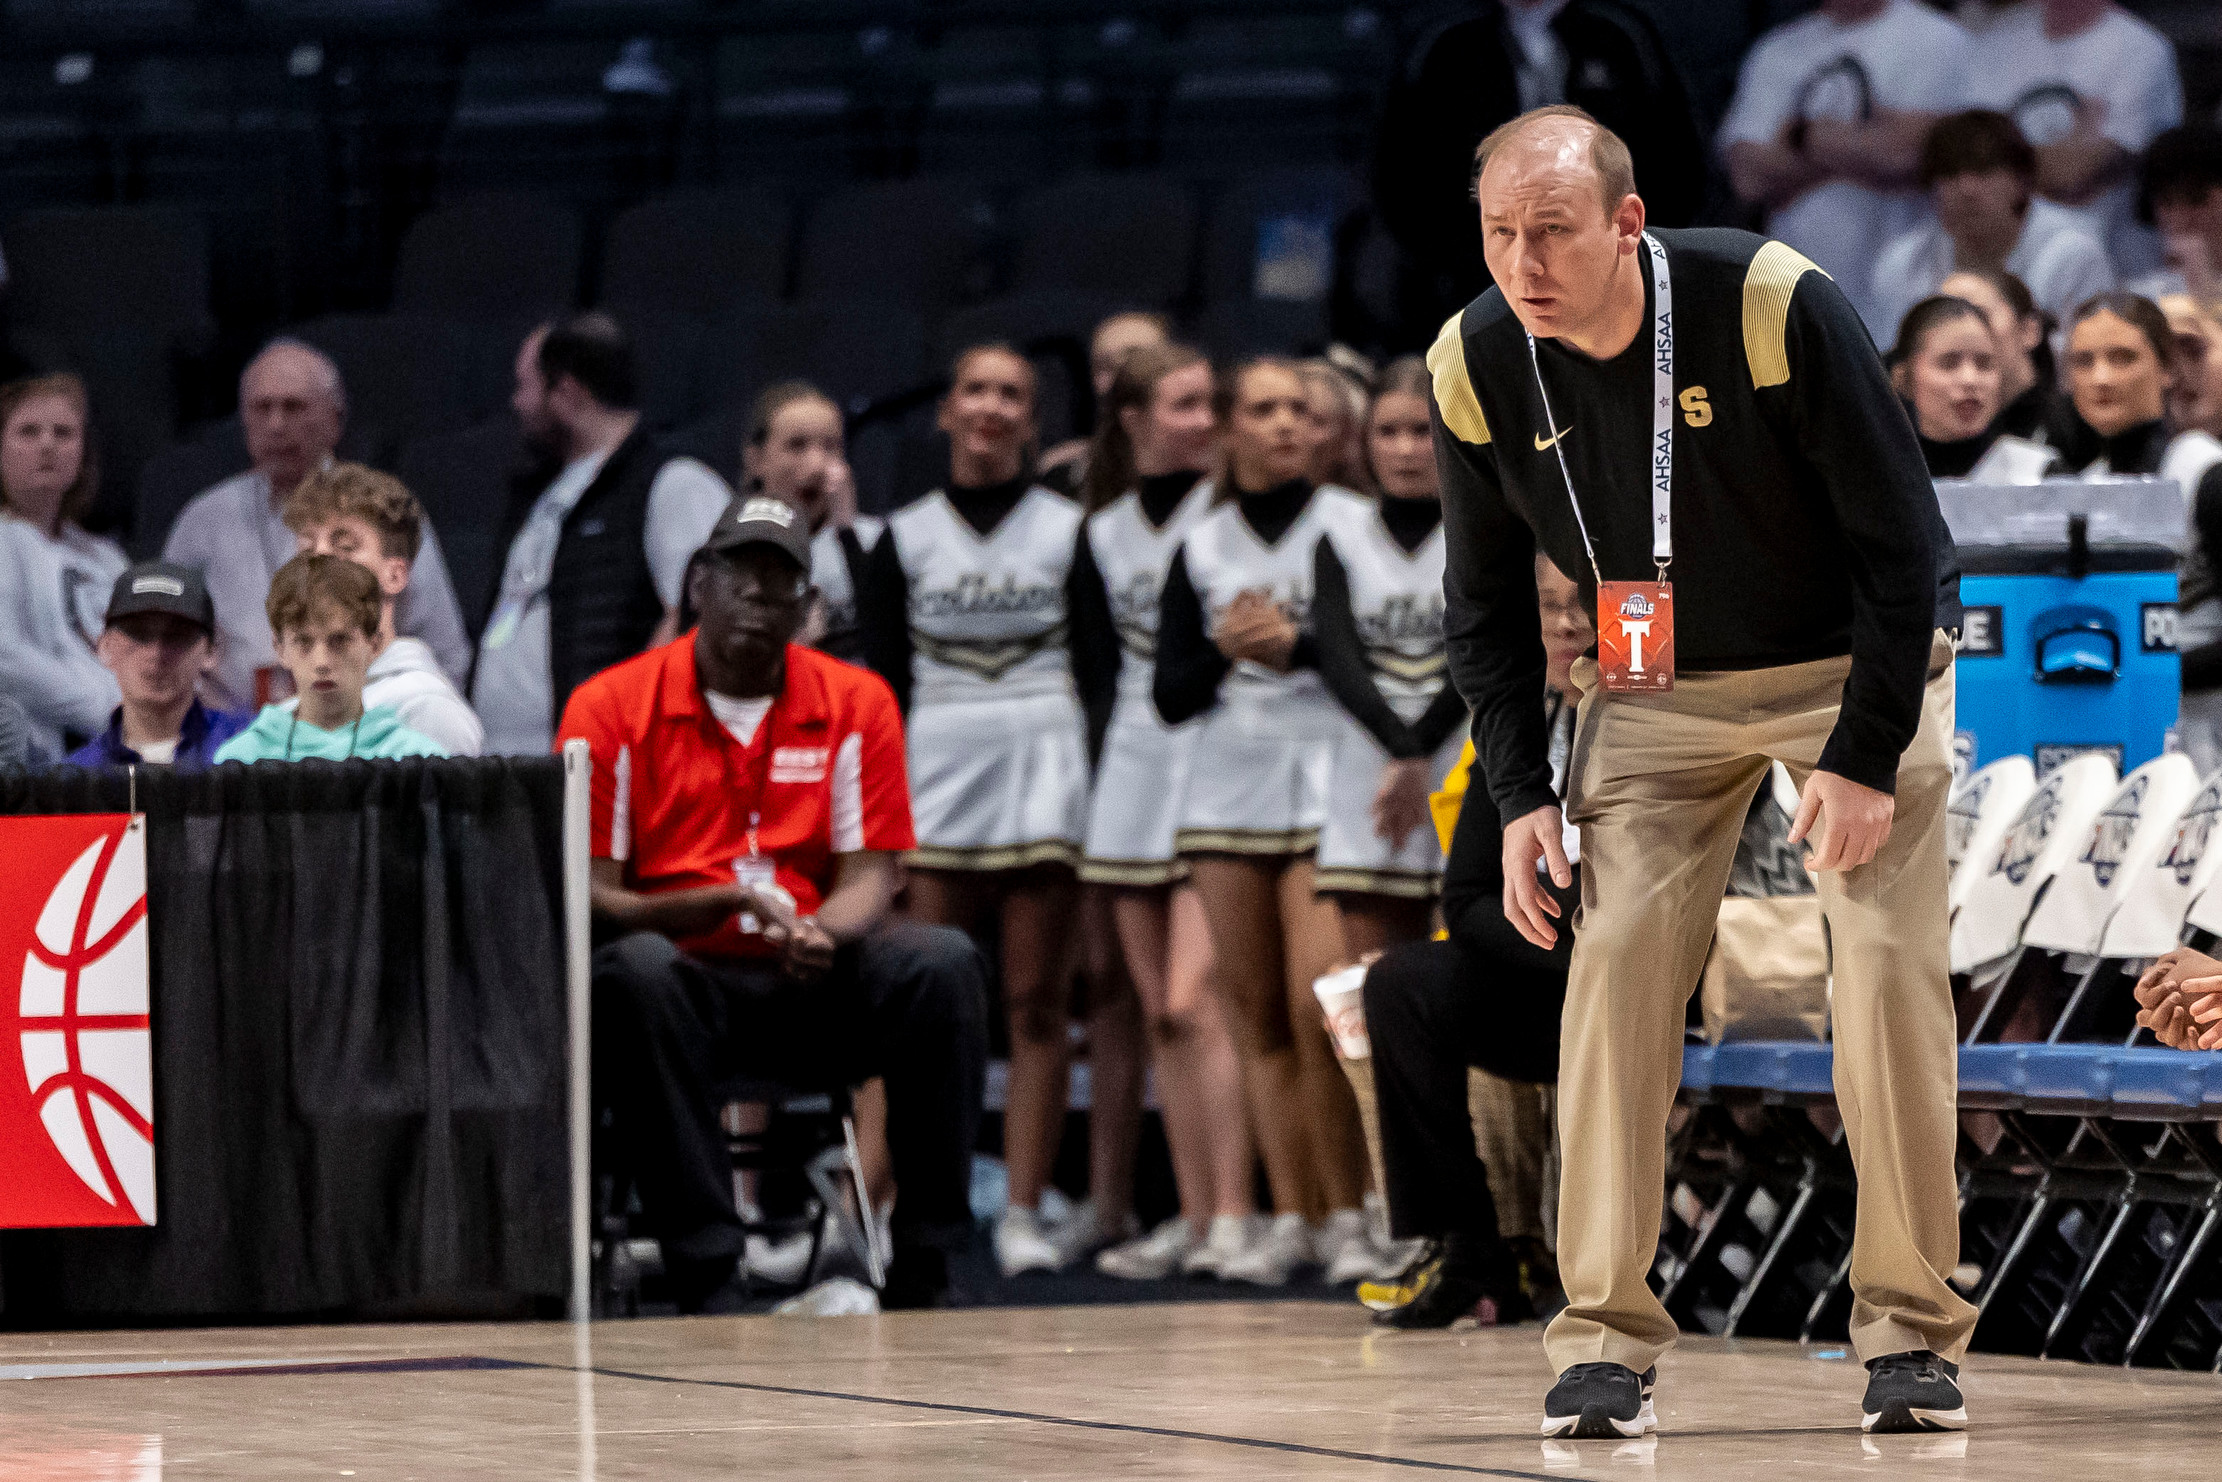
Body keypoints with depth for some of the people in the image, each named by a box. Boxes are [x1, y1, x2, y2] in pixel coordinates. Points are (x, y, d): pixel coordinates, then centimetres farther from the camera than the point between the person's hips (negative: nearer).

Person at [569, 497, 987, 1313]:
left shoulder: (856, 702, 7)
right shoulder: (608, 707, -1)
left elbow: (868, 876, 2)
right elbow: (586, 893, -6)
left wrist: (820, 935, -22)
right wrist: (703, 908, -24)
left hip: (814, 985, 2)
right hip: (686, 982, -2)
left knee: (944, 963, -26)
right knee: (634, 971, -38)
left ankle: (921, 1272, -21)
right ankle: (709, 1281, -38)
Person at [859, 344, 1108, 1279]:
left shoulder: (1070, 530, 9)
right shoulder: (905, 538, 11)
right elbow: (883, 683, 9)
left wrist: (1101, 794, 1)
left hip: (1044, 779, 0)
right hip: (936, 778, 0)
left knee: (1036, 1006, -2)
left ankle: (1024, 1214, -1)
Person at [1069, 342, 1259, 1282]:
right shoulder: (1101, 533, 11)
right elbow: (1093, 665, 16)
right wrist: (1094, 775, 11)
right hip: (1131, 779, 6)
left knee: (1197, 1002, -14)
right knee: (1160, 1013, 6)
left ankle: (1233, 1214, -13)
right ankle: (1193, 1216, 11)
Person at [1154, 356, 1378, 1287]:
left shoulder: (1356, 528, 3)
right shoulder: (1199, 549, 13)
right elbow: (1170, 694, 10)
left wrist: (1295, 646, -15)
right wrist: (1225, 653, -10)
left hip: (1326, 785, -4)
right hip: (1226, 791, 4)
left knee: (1319, 1012, -14)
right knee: (1258, 1018, 1)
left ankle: (1347, 1217, -5)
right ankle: (1293, 1218, 5)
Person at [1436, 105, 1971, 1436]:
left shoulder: (1778, 309, -29)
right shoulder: (1478, 367, -15)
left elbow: (1901, 540, -19)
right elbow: (1487, 604, 1)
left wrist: (1865, 759, -20)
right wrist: (1519, 792, -8)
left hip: (1854, 669, -3)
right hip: (1657, 693, 3)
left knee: (1891, 964, -12)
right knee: (1617, 960, -11)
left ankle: (1912, 1329, -1)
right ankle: (1608, 1336, -6)